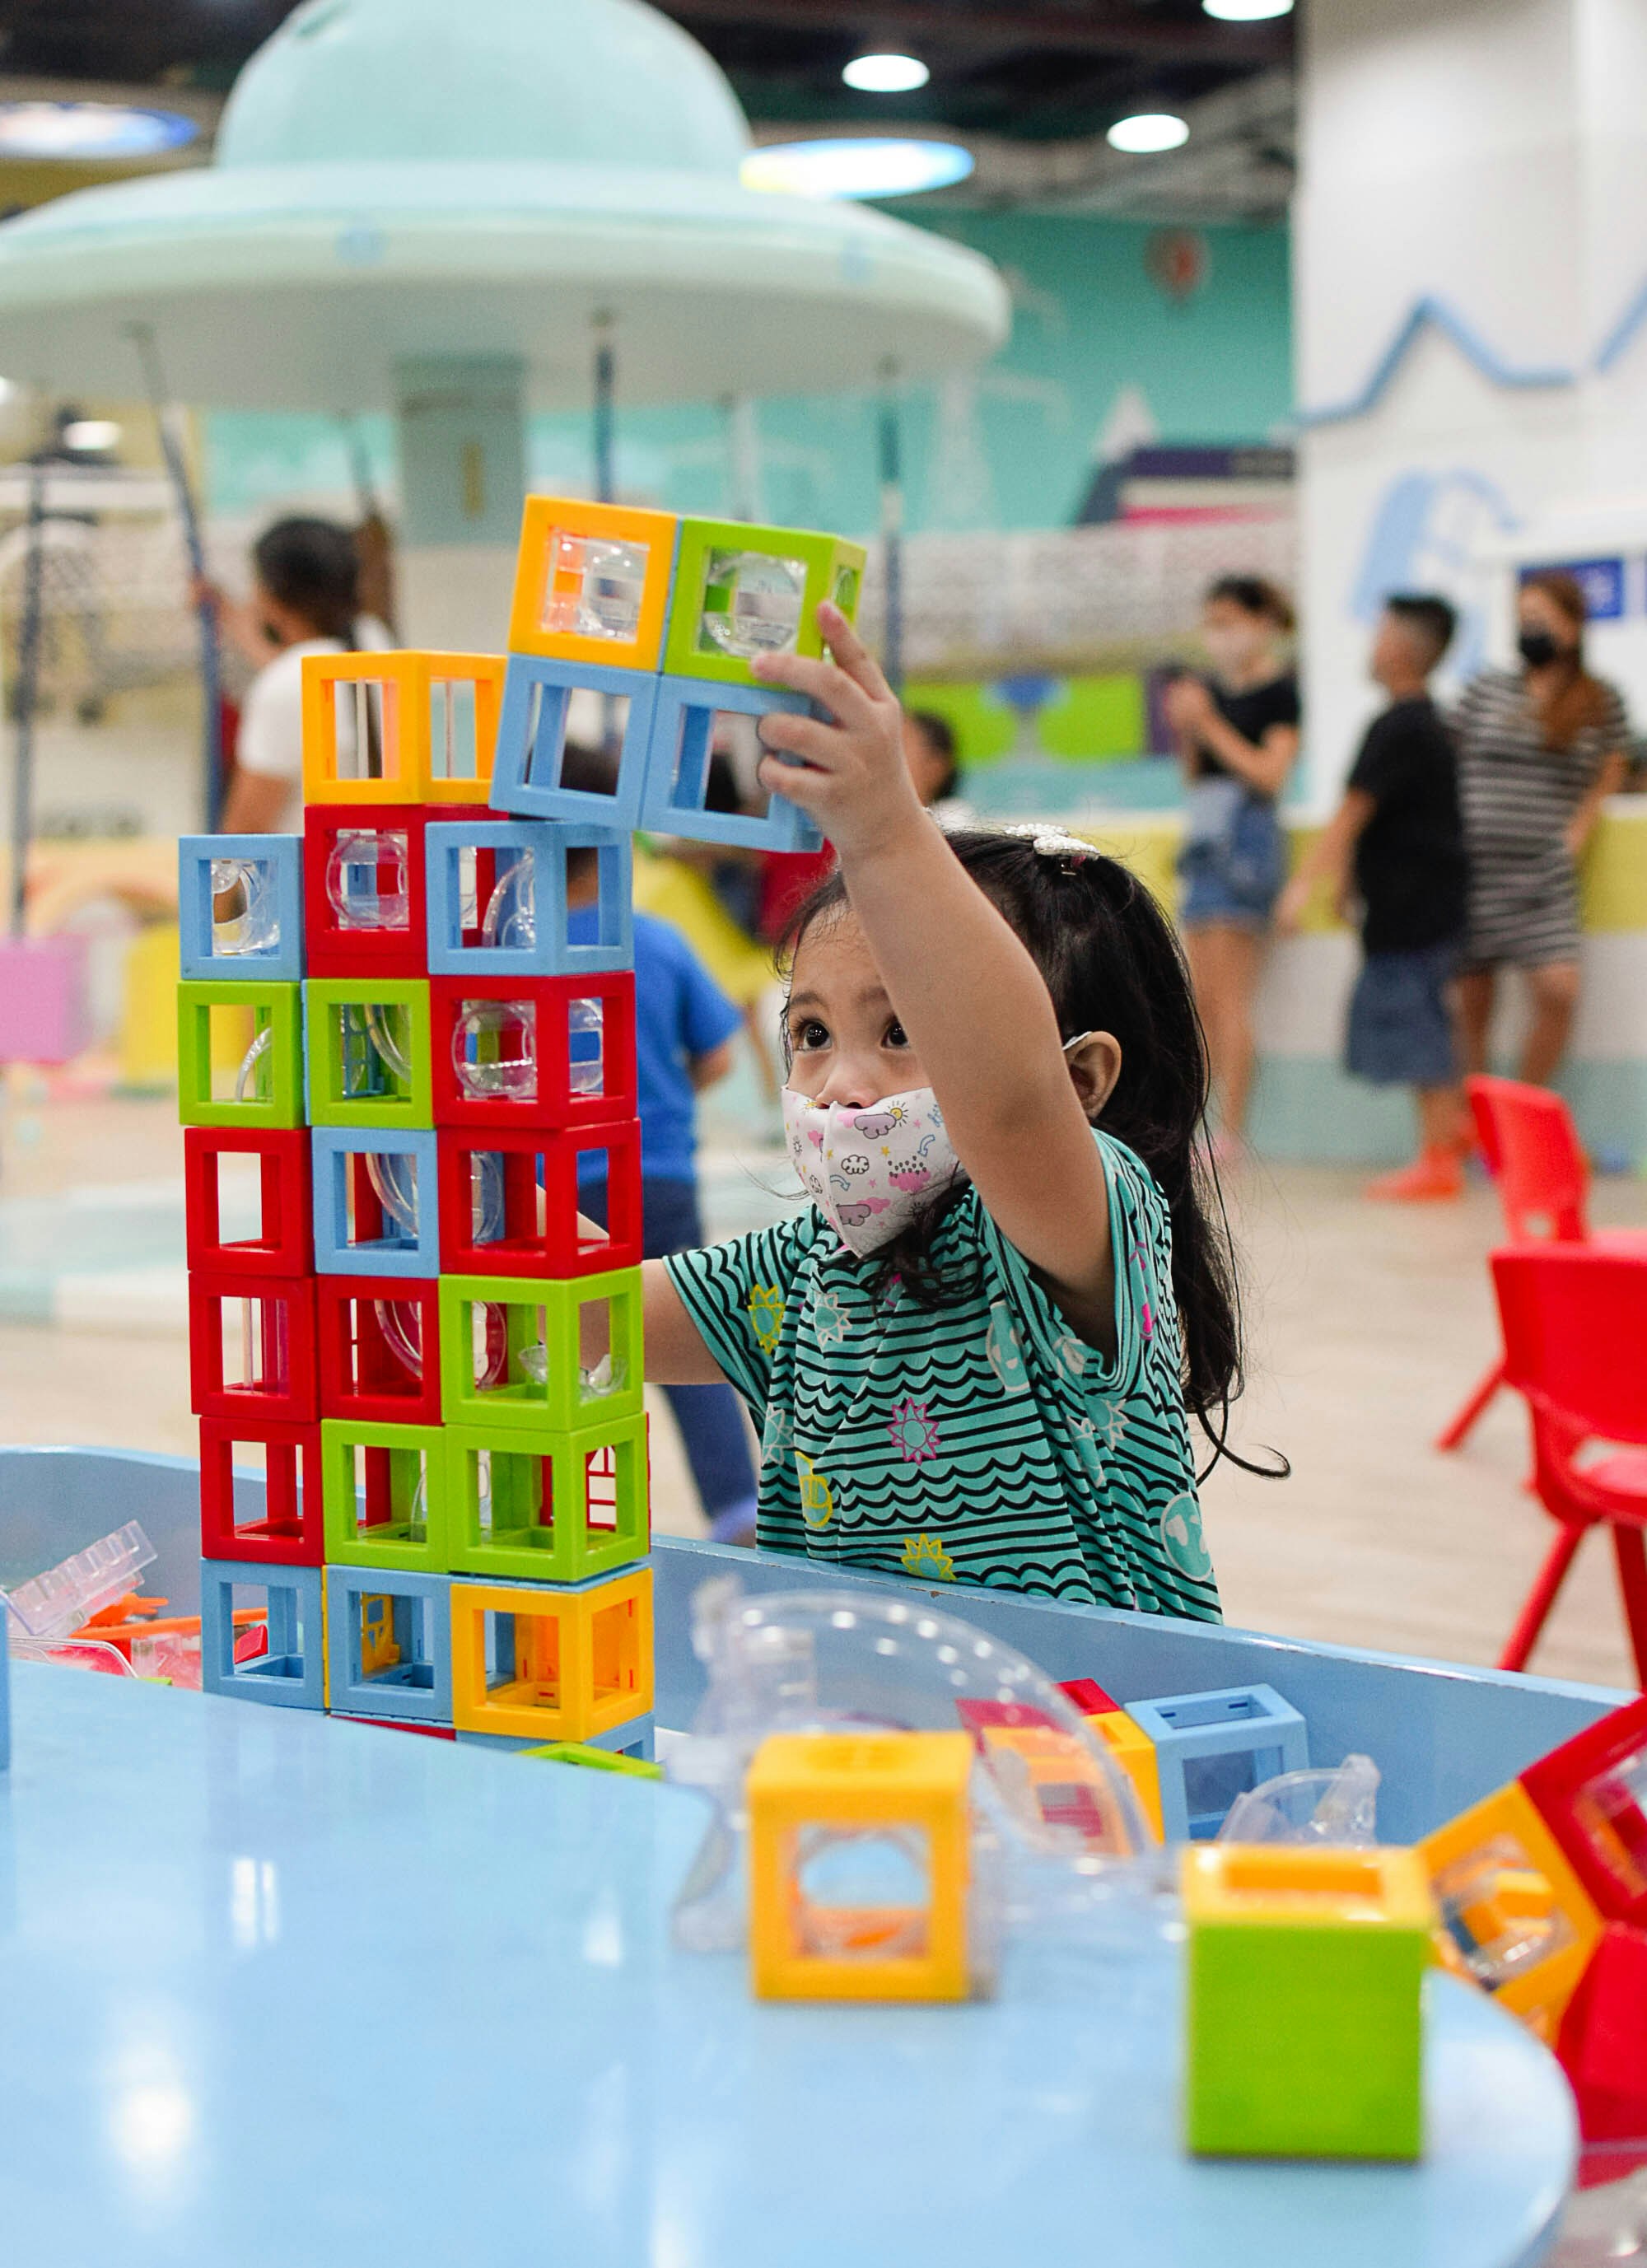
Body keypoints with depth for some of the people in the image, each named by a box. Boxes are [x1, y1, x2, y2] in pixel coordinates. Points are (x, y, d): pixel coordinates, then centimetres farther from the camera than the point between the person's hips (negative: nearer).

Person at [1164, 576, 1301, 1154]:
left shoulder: (1278, 688, -5)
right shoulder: (1212, 688, 15)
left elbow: (1270, 773, -13)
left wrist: (1209, 724, -14)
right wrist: (1185, 732, 0)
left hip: (1246, 836, -8)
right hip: (1204, 835, 8)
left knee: (1229, 997, -10)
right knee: (1201, 998, 6)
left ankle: (1231, 1133, -9)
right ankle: (1200, 1131, 10)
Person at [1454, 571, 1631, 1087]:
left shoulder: (1600, 704, 4)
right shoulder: (1486, 689, 4)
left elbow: (1609, 775, 14)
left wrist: (1576, 833, 1)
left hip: (1544, 872, 0)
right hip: (1473, 867, 0)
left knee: (1558, 990, -16)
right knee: (1471, 1001, 3)